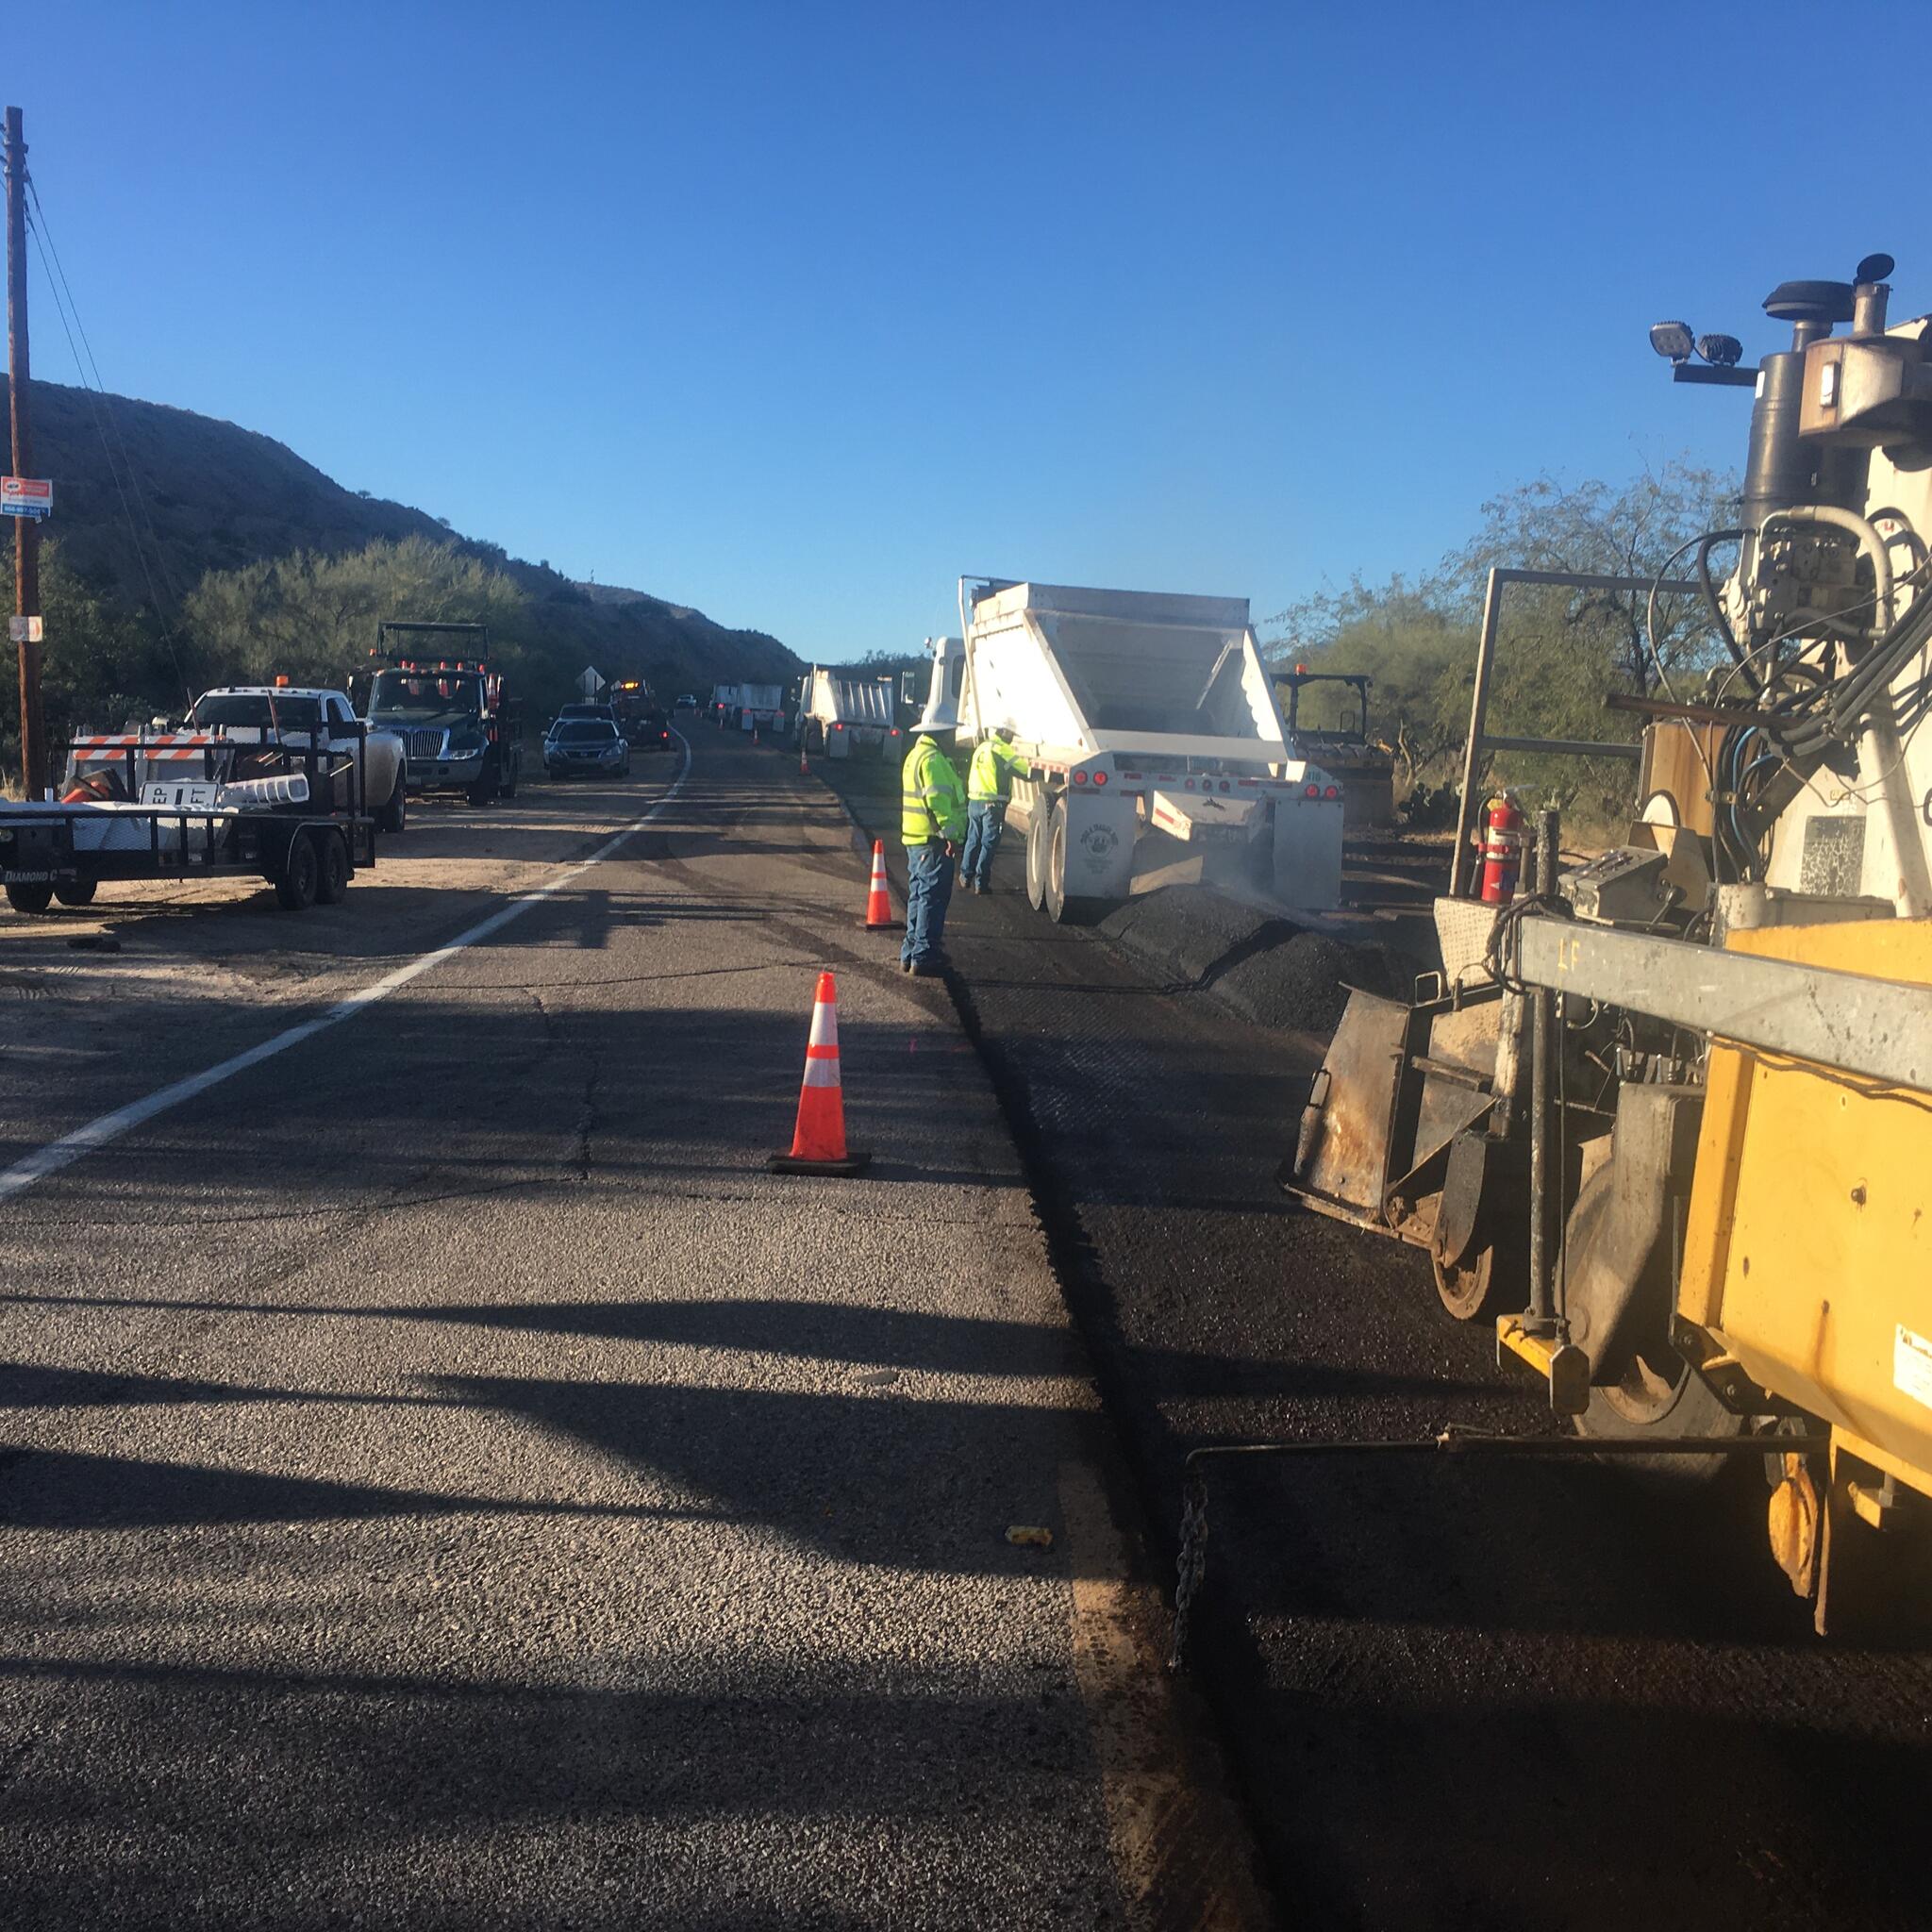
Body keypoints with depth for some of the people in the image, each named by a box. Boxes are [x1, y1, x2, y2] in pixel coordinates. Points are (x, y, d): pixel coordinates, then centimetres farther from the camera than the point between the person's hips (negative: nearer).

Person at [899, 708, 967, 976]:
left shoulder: (916, 755, 19)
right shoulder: (933, 759, -15)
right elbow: (937, 798, -24)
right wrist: (950, 833, -26)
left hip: (916, 838, 11)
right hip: (933, 842, -11)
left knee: (919, 897, 16)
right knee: (933, 898, -7)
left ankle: (911, 954, 20)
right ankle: (924, 956, -6)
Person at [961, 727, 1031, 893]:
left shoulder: (981, 748, 14)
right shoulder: (1002, 750, -10)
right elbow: (1024, 770, -11)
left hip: (974, 802, 7)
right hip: (993, 805, -7)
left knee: (973, 840, 17)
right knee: (989, 844, 0)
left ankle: (966, 876, 22)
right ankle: (981, 883, 1)